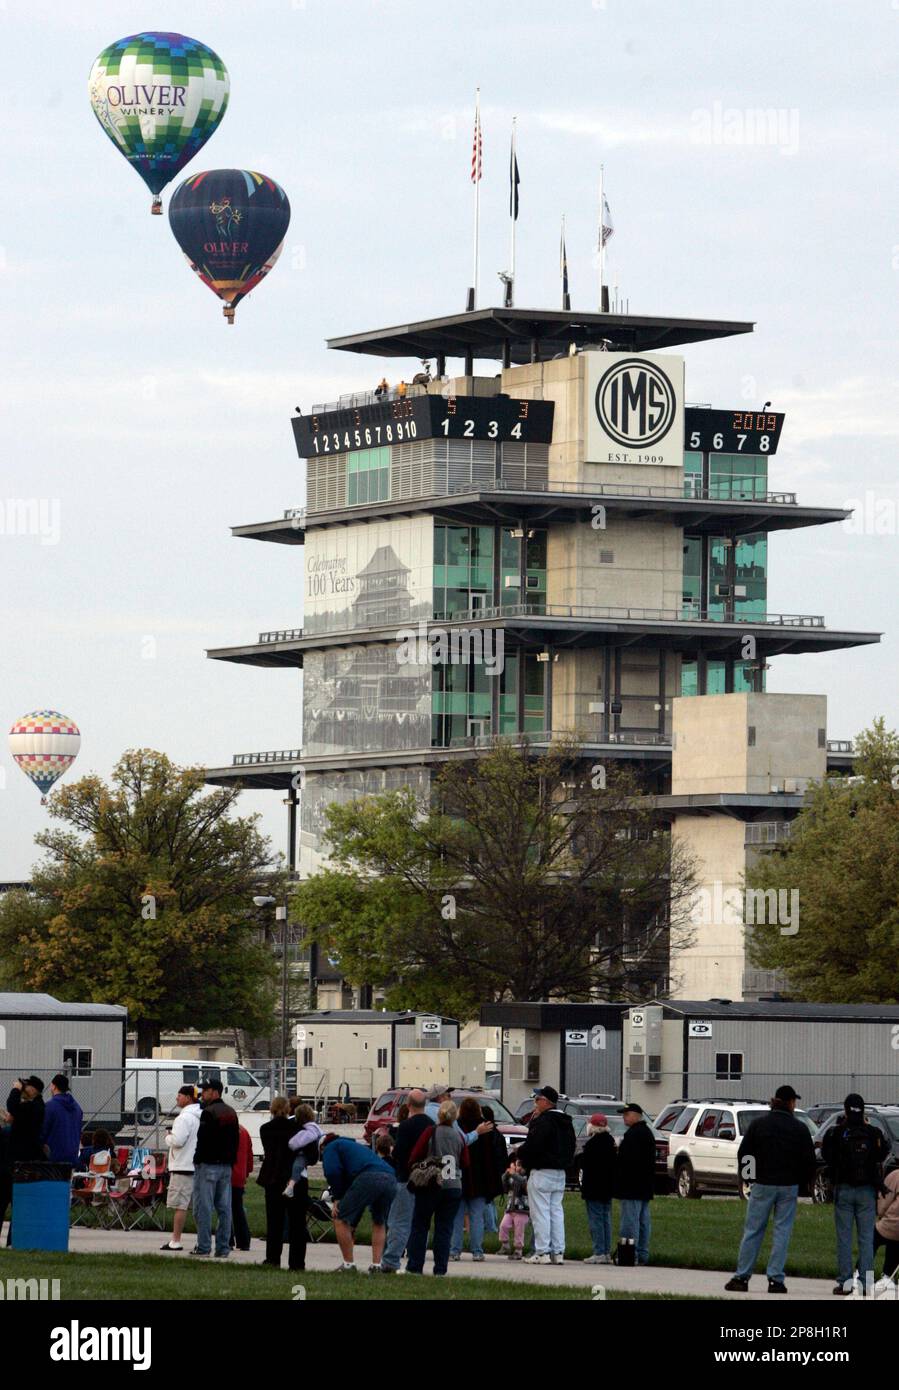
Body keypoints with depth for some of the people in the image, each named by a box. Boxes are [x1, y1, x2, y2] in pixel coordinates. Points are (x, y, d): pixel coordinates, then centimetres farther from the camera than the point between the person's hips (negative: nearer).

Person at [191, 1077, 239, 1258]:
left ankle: (203, 1248, -5)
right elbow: (235, 1141, 17)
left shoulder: (209, 1113, -13)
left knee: (203, 1207, -4)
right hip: (226, 1166, 8)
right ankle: (223, 1248, 8)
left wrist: (197, 1160, -9)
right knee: (224, 1208, 7)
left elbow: (203, 1140, -17)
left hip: (208, 1164, -8)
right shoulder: (231, 1113, 14)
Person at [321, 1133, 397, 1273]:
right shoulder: (359, 1147, 43)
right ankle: (376, 1265, 18)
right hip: (391, 1180, 7)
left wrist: (337, 1198, 12)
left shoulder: (330, 1148, 22)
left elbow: (332, 1171, -1)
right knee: (379, 1223, 28)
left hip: (367, 1179, -7)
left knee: (340, 1219, 8)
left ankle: (348, 1264, 9)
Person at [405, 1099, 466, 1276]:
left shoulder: (430, 1132, -8)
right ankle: (440, 1269, 3)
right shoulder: (459, 1136, 1)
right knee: (444, 1228, 7)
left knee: (419, 1226, 7)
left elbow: (415, 1157, -8)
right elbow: (465, 1162, 7)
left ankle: (414, 1266, 6)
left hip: (430, 1187, -2)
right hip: (453, 1188, 2)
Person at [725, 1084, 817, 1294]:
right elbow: (809, 1160, -1)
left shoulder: (758, 1124, 0)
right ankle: (776, 1279, -1)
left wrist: (746, 1176, 15)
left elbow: (743, 1154, 1)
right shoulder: (800, 1128, -2)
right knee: (782, 1232, 3)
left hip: (763, 1184, 1)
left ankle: (741, 1277, 3)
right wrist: (806, 1182, 14)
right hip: (789, 1187, -1)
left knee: (753, 1231, 5)